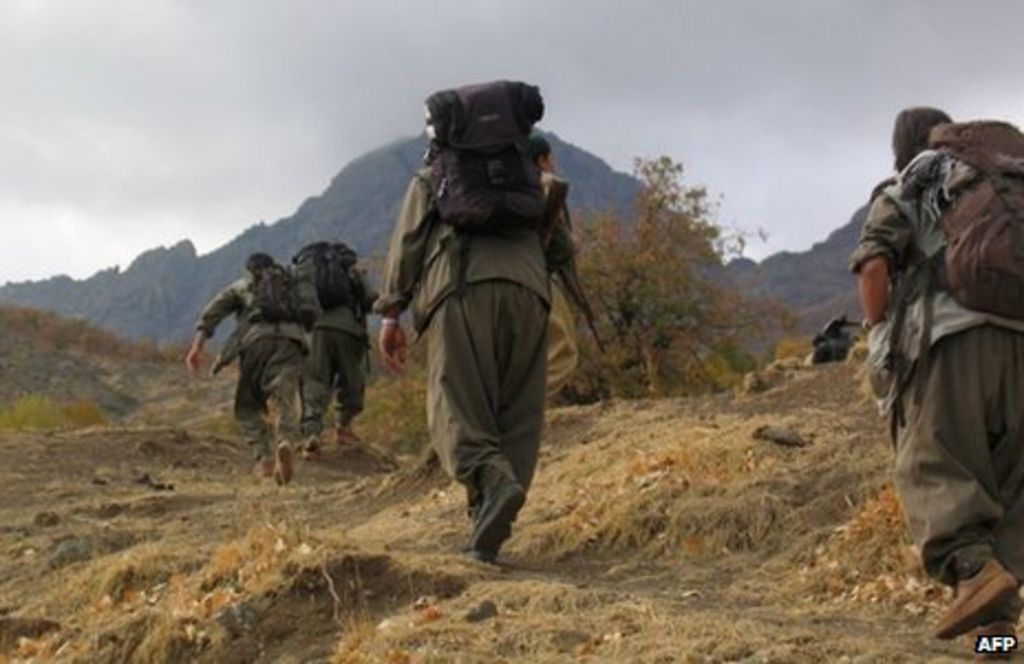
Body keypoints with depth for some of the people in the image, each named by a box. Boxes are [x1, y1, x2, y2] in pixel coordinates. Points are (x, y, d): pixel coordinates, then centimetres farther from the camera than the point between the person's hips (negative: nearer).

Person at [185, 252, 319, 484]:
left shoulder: (242, 286, 28)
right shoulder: (295, 284, 33)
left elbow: (213, 311, 12)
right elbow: (312, 316, 19)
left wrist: (197, 346, 3)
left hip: (257, 340, -1)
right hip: (290, 342, 1)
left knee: (248, 406, 14)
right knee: (286, 404, -6)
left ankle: (264, 459, -3)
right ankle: (285, 443, -37)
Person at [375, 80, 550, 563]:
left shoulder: (430, 177, 24)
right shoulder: (529, 176, 34)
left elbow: (407, 242, 13)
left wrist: (390, 313, 9)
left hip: (461, 287, -2)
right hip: (525, 285, 2)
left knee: (457, 407, -7)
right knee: (518, 412, 3)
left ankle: (492, 480, -37)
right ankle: (488, 532, -8)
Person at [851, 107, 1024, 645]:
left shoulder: (900, 197, 14)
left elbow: (872, 266, -3)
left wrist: (882, 348, 4)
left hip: (948, 342, -4)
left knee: (935, 471, -2)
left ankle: (975, 568, -27)